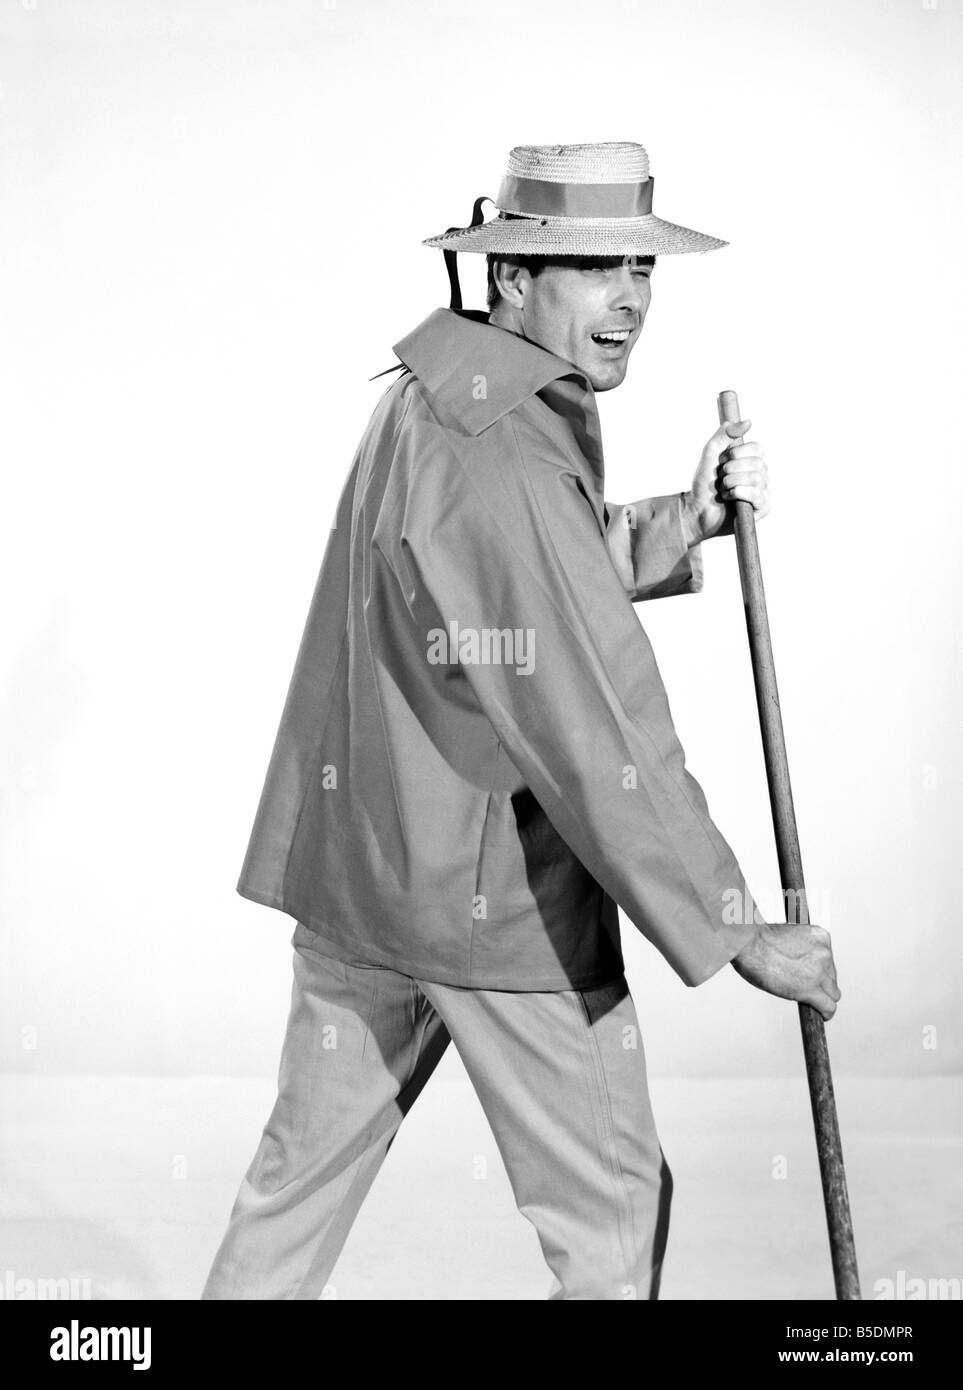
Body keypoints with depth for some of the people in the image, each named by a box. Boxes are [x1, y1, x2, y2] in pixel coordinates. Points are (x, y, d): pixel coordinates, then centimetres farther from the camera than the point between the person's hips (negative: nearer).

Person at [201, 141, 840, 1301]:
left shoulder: (428, 398, 7)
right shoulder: (501, 462, -24)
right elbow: (593, 741, -25)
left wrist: (690, 517, 3)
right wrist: (738, 935, -18)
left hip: (349, 859, 9)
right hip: (498, 898, -9)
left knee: (309, 1157, 21)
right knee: (610, 1206, 9)